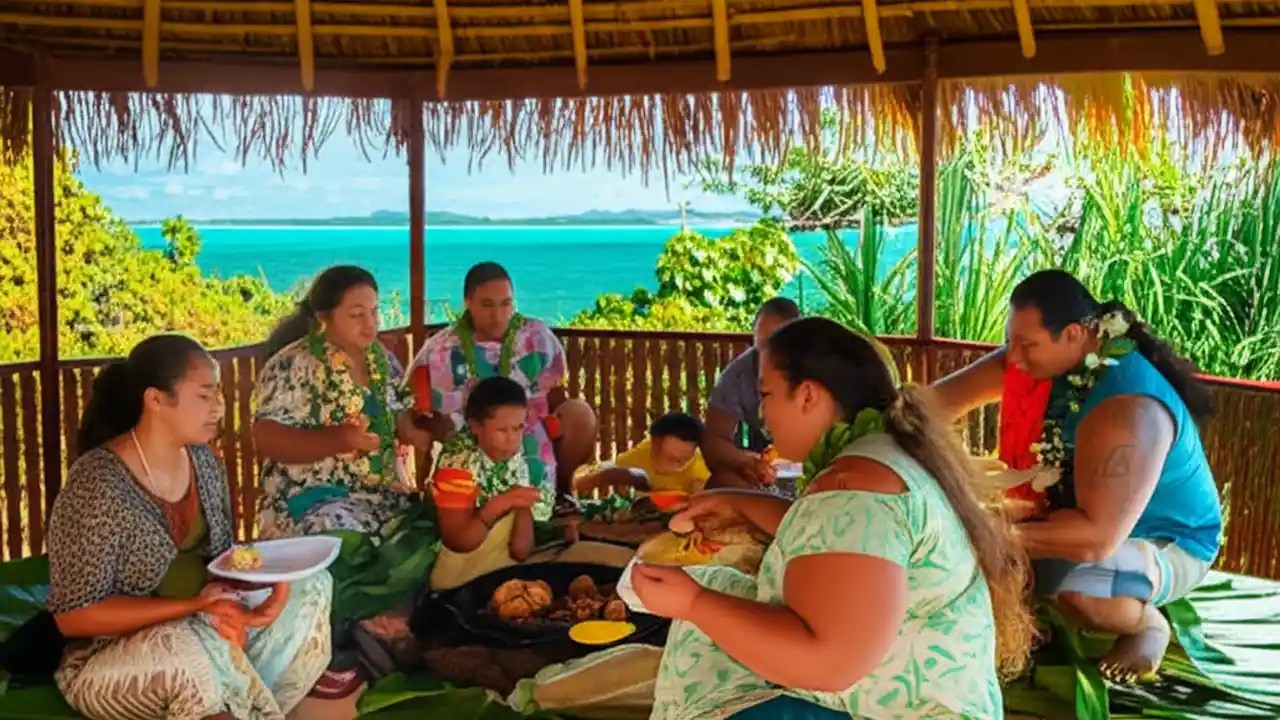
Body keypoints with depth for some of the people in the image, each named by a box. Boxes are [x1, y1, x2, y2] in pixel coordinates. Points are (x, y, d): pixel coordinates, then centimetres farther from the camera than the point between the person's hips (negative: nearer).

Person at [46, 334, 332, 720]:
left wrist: (237, 601, -14)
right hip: (106, 659, -7)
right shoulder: (97, 485, -21)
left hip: (201, 629, 7)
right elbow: (73, 616, -19)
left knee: (313, 585, -3)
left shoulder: (204, 461, 0)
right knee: (189, 647, -36)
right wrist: (194, 607, -26)